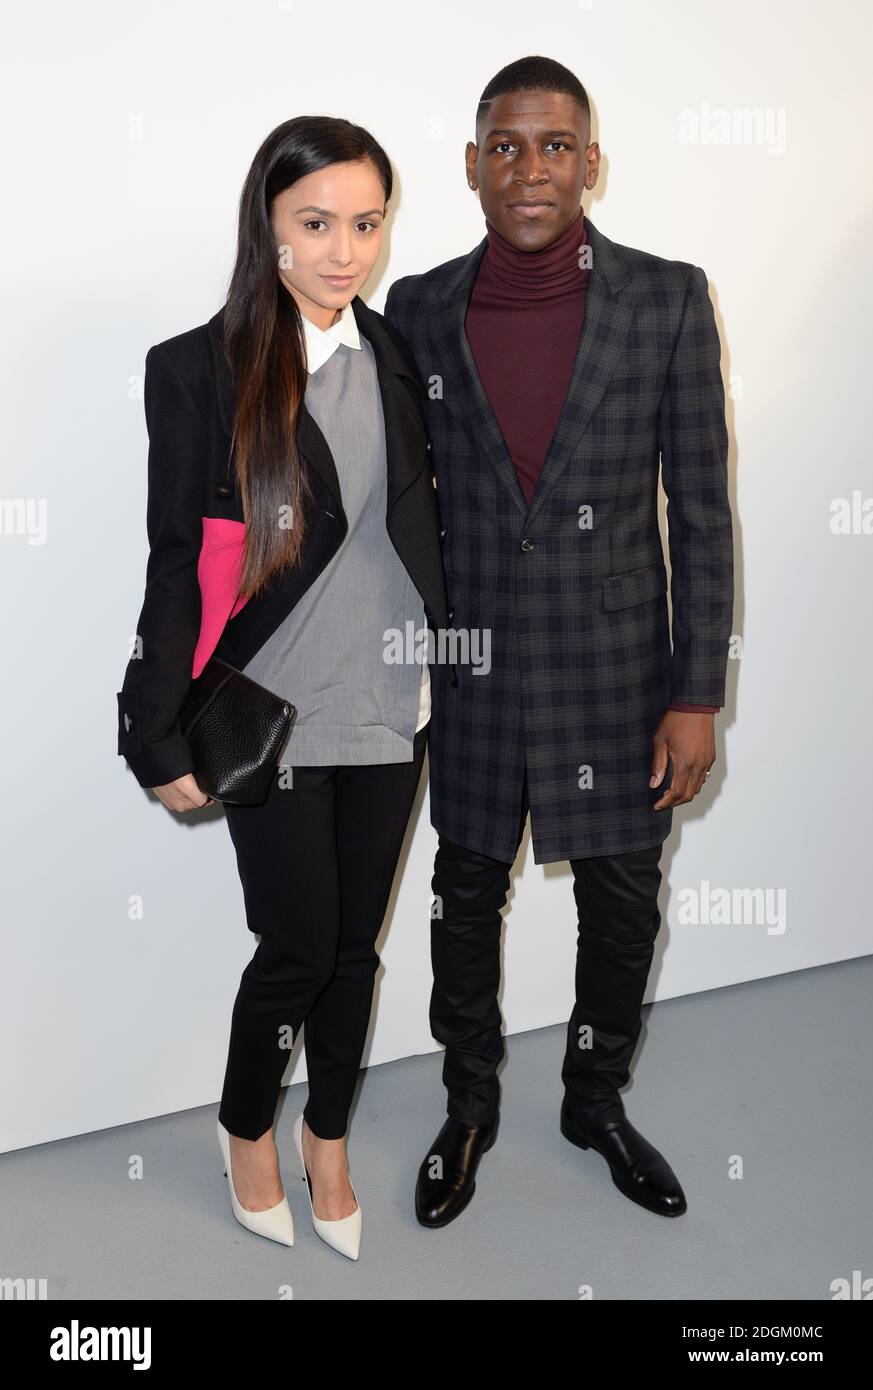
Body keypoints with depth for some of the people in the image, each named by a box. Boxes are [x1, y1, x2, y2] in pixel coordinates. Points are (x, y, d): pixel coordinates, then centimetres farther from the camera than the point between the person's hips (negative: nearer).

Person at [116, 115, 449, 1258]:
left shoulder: (393, 355, 5)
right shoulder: (201, 370, -9)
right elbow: (179, 566, -8)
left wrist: (443, 660, 10)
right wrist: (165, 741, -9)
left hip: (389, 706, 4)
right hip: (275, 715, -4)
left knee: (358, 941, 14)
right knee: (298, 948, 6)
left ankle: (328, 1140, 38)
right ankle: (247, 1130, 35)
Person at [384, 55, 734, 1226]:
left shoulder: (667, 298, -6)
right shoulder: (420, 309, -1)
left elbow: (701, 507, -5)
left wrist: (697, 693, -7)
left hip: (616, 672, -1)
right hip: (471, 669, 1)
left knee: (623, 905, 12)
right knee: (466, 897, 15)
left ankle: (597, 1102, 39)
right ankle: (469, 1107, 39)